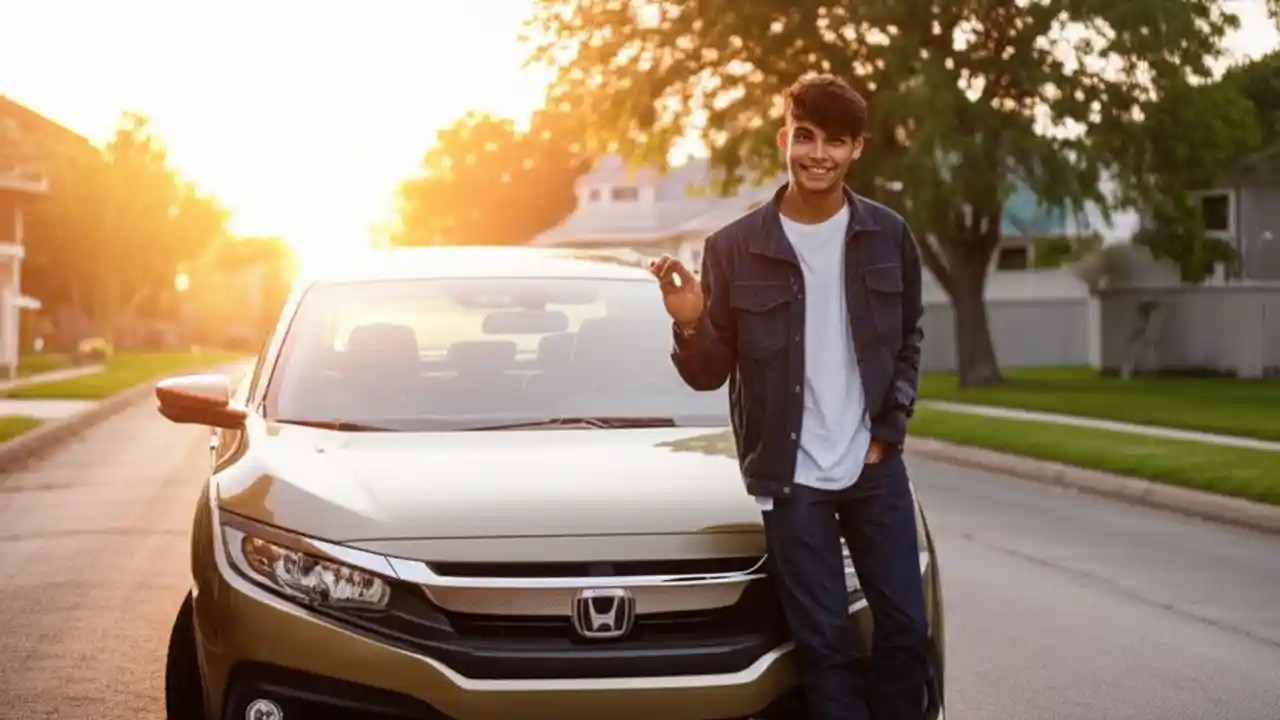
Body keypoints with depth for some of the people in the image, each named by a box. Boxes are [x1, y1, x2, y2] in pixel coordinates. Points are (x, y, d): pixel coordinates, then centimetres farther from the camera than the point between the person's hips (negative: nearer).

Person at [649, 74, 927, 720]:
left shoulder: (887, 236, 0)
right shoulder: (735, 247, -7)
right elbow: (709, 374, -3)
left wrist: (888, 430, 1)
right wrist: (691, 326, -25)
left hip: (875, 466, 2)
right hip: (791, 477, -2)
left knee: (904, 629, 6)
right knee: (824, 643, 2)